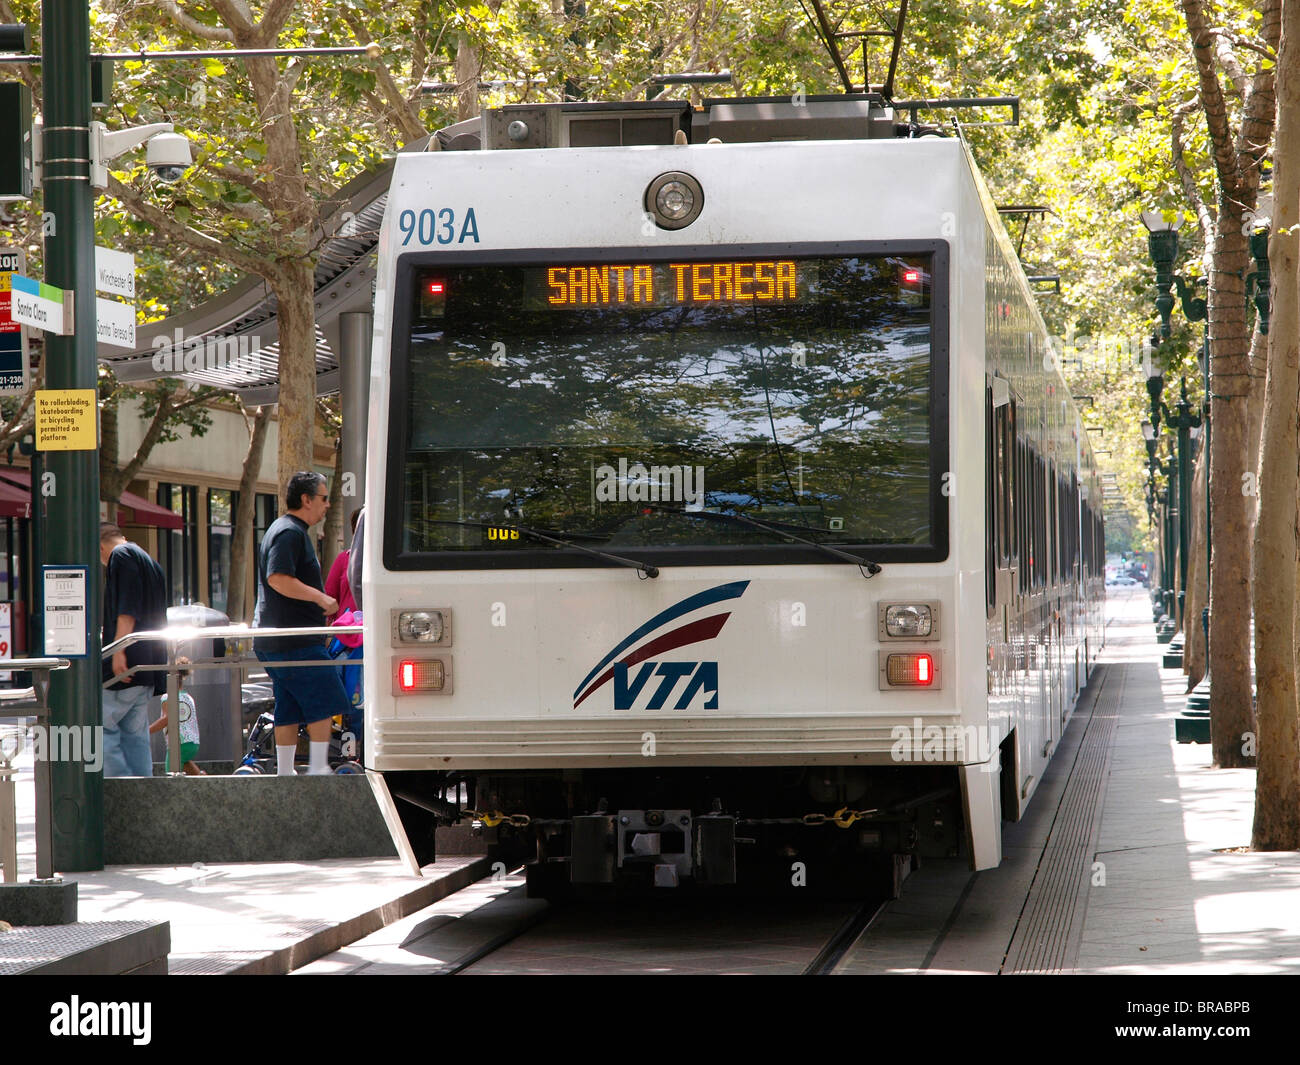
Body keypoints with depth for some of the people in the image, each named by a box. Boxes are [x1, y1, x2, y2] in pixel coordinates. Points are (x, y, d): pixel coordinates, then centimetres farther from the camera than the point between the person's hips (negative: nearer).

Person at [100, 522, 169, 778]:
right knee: (135, 735, 8)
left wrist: (118, 651, -21)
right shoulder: (151, 563, 23)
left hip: (126, 662, -9)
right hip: (149, 666, 9)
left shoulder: (121, 556, -5)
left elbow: (126, 610, -16)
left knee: (102, 726, -9)